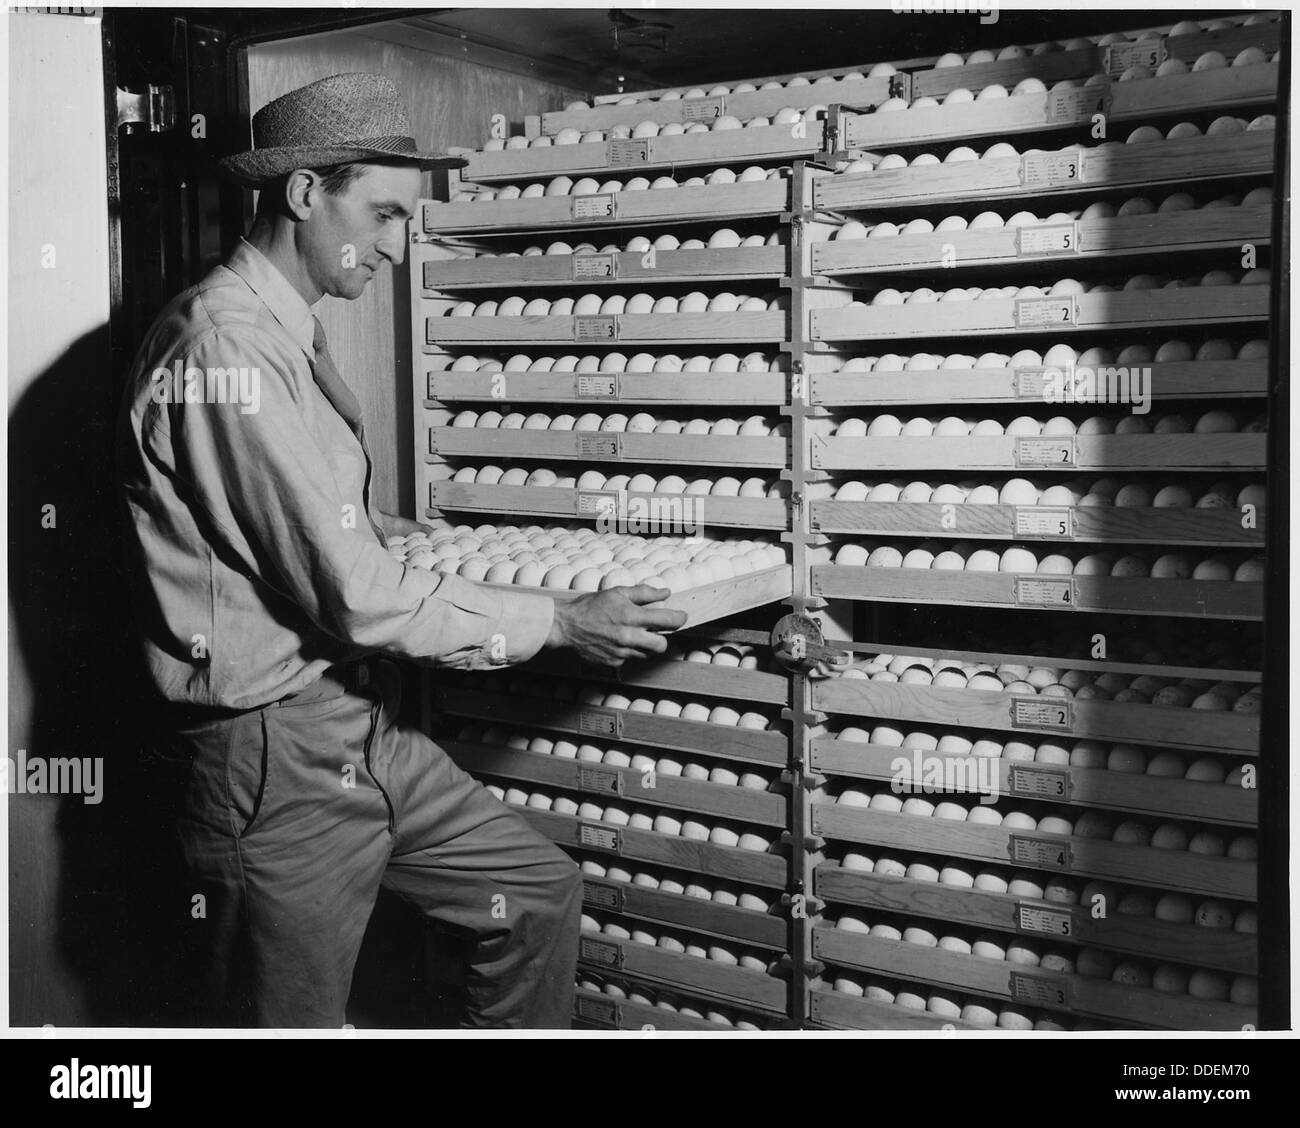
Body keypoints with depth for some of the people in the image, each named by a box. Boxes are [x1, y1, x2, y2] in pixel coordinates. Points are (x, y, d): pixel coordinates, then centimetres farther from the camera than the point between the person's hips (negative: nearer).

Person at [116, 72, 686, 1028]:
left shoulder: (287, 333, 11)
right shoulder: (228, 346, -21)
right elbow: (351, 595, -23)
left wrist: (388, 529, 16)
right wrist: (558, 622, -17)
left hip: (361, 728, 9)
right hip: (278, 756, -9)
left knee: (541, 890, 15)